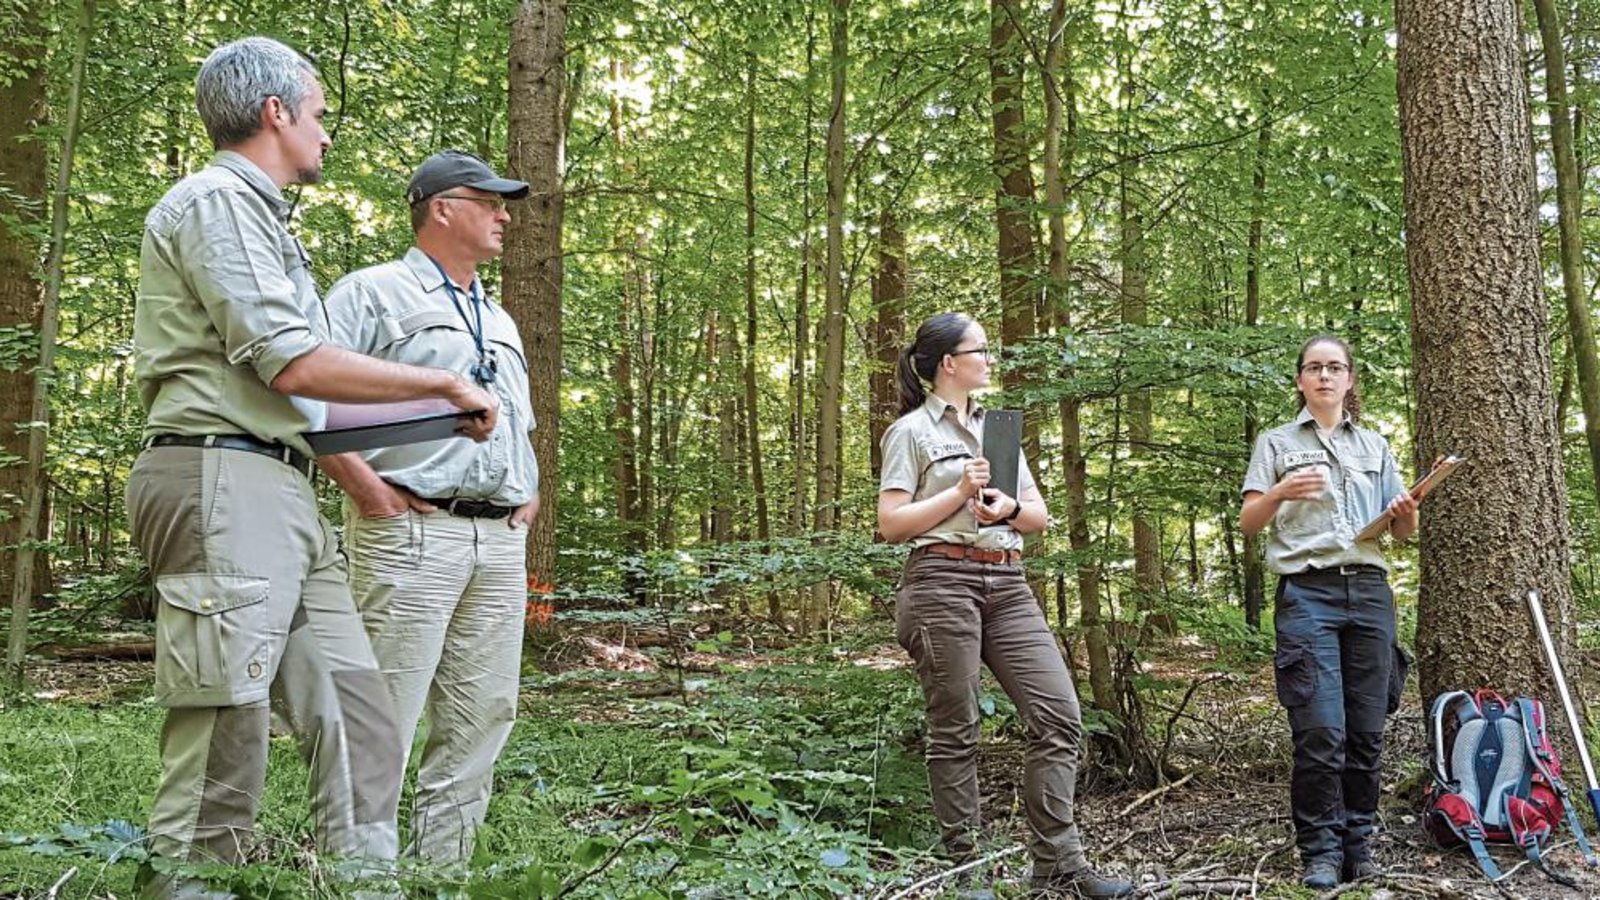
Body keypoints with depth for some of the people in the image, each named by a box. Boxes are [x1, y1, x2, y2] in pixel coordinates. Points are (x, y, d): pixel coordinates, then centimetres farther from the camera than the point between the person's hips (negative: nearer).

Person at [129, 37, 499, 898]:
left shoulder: (257, 214, 25)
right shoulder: (215, 200, -5)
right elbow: (291, 364, -14)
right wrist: (448, 384, -7)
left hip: (281, 494, 10)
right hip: (222, 483, -10)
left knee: (356, 713, 6)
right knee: (225, 729, -8)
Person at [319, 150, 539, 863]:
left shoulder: (499, 318, 25)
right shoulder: (374, 293, 2)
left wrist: (530, 488, 19)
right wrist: (366, 486, -14)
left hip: (500, 541, 7)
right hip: (410, 531, -7)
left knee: (482, 714, 7)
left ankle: (442, 864, 15)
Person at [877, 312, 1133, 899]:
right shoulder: (911, 431, 3)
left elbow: (1040, 515, 18)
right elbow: (890, 524, -4)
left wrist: (1010, 509, -4)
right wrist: (960, 492, -11)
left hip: (1007, 585, 6)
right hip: (943, 582, -6)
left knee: (1059, 717, -4)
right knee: (955, 733, -2)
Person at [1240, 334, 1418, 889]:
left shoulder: (1374, 446, 19)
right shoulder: (1277, 443, 12)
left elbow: (1402, 532, 20)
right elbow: (1248, 525, 4)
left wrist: (1406, 512, -3)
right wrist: (1281, 493, -15)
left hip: (1369, 593, 3)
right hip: (1307, 593, -3)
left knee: (1366, 730, -1)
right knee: (1321, 731, -11)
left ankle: (1358, 847, 10)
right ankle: (1321, 852, -1)